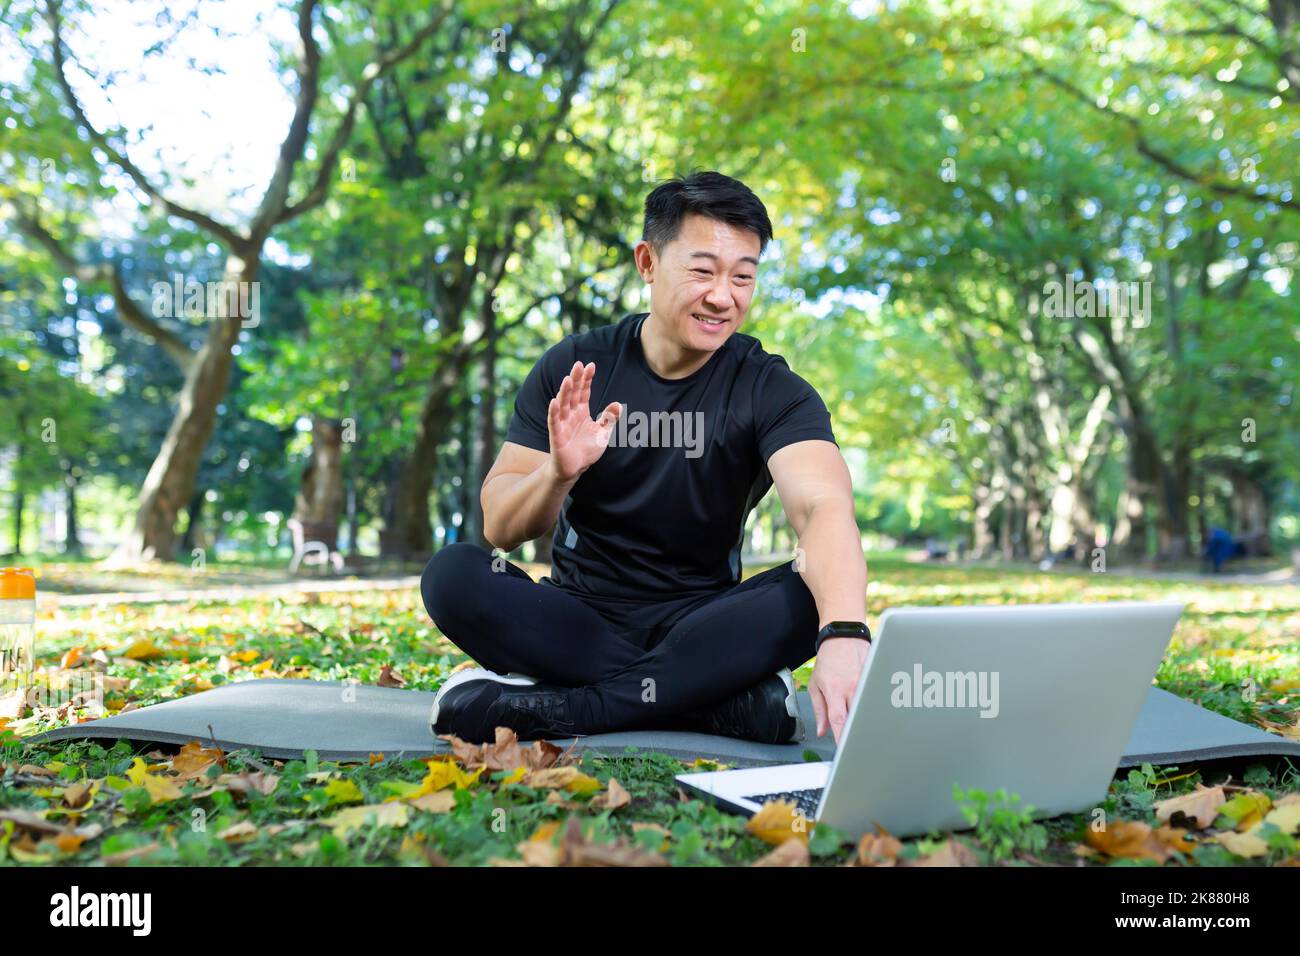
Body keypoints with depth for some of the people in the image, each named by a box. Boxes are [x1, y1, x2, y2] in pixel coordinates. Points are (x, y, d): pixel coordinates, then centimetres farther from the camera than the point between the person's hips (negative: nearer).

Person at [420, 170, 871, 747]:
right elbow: (499, 529, -8)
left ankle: (548, 708, -28)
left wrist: (844, 634, -48)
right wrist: (559, 471, -30)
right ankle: (726, 697, -26)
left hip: (698, 622, -1)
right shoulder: (574, 369, -4)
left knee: (814, 593, -28)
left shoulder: (773, 392, -9)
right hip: (580, 617, 2)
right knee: (451, 575, -25)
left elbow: (825, 508, -28)